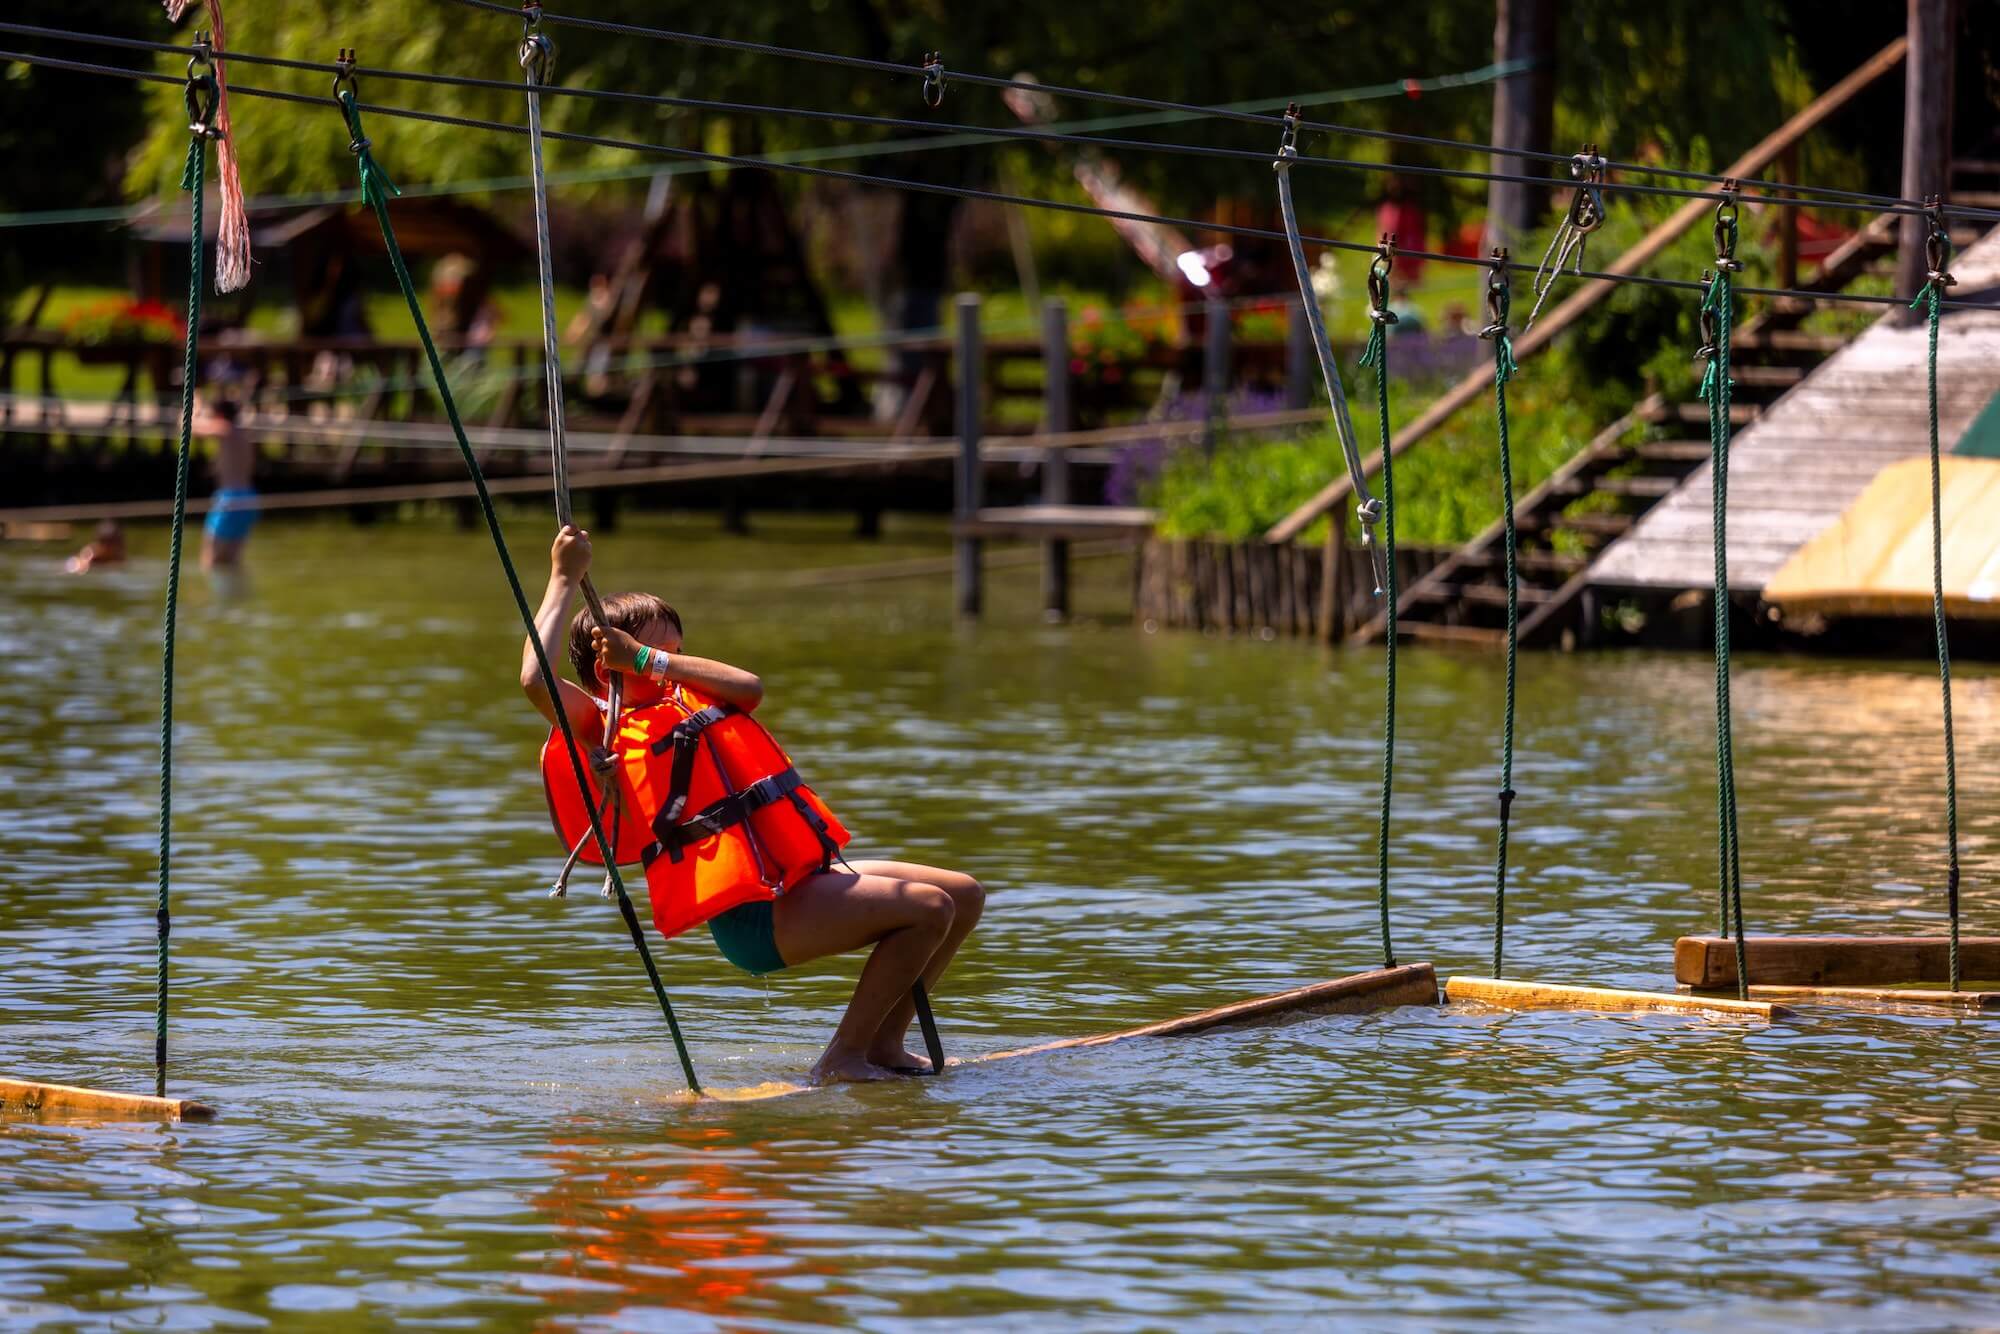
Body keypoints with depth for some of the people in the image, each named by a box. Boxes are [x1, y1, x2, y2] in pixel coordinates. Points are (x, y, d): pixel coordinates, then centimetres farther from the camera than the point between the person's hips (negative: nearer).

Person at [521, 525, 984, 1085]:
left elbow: (750, 688, 1)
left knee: (964, 895, 9)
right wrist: (564, 580, -12)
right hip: (753, 915, -9)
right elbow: (534, 680, -20)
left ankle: (884, 1045, 14)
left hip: (795, 881, 9)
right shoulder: (604, 728, -4)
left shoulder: (681, 701, 20)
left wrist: (649, 658, -3)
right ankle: (843, 1059, -13)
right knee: (929, 908, -20)